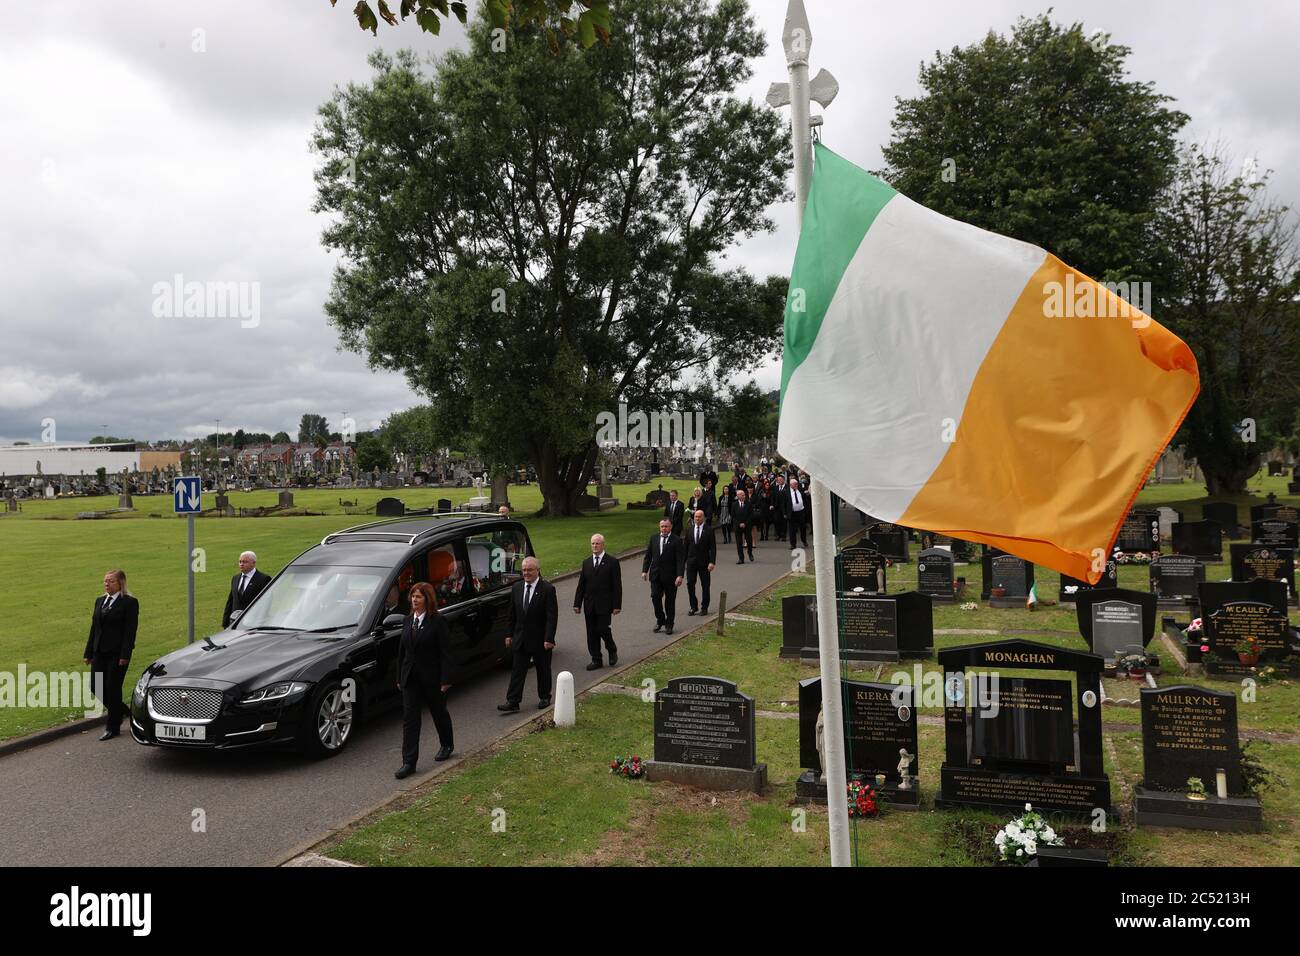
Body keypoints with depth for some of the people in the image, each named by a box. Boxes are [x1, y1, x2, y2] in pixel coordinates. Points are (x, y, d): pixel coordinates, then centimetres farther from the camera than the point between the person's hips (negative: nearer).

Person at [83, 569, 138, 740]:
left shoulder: (129, 603, -7)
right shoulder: (99, 601, 14)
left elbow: (130, 630, -11)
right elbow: (94, 628, 15)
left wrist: (125, 655, -17)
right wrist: (88, 653, 11)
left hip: (117, 653, -7)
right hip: (99, 652, 7)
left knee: (113, 688, -2)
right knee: (96, 687, 5)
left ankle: (113, 727, 10)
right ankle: (118, 712, 29)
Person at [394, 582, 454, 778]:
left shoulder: (437, 621, -12)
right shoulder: (408, 620, 5)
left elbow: (444, 651, -13)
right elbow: (401, 650, 11)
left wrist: (445, 679, -16)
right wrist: (399, 677, 10)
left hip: (432, 678, -4)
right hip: (411, 678, 5)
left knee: (439, 712, 15)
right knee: (409, 718, -1)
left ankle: (446, 745, 39)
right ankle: (409, 762, 0)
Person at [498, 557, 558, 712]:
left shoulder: (548, 589, -12)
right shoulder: (516, 587, 4)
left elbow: (552, 616, -14)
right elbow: (512, 614, 11)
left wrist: (548, 639, -19)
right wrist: (510, 635, 8)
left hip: (541, 639, -4)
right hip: (521, 639, 4)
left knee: (543, 670, 11)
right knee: (517, 670, 2)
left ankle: (544, 698, 27)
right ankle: (512, 702, 4)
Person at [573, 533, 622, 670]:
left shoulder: (612, 562, -2)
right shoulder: (586, 563, 11)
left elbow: (617, 585, -5)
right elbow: (581, 585, 11)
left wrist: (617, 605, -10)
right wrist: (577, 604, 5)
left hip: (604, 605, -4)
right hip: (589, 606, 5)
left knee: (603, 629, -9)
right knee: (592, 633, 6)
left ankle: (612, 650, 20)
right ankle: (596, 660, 15)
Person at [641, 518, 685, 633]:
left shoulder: (676, 540, -6)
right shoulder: (653, 538, 7)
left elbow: (680, 560, -11)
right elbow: (648, 556, 10)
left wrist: (679, 575, -19)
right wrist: (645, 570, 2)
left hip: (670, 576, -3)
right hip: (656, 575, 3)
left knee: (670, 600, 5)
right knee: (655, 597, -1)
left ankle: (669, 625, 17)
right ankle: (660, 620, 18)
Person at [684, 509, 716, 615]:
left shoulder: (709, 530, -5)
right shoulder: (689, 530, 6)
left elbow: (713, 547, -8)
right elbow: (686, 546, 9)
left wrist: (712, 562, -16)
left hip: (704, 562, -3)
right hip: (691, 561, 3)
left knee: (705, 586, 6)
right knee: (690, 584, -1)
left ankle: (704, 608, 17)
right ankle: (693, 607, 12)